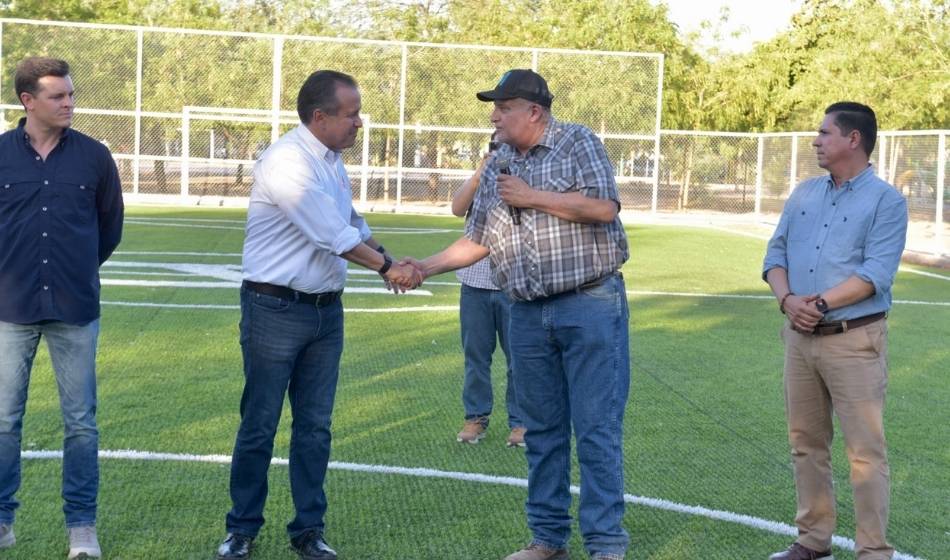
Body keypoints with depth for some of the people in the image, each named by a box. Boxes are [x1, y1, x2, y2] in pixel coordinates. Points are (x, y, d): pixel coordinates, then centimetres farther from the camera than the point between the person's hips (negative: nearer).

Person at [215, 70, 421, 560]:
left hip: (326, 310, 7)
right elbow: (329, 233, -21)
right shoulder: (287, 160, -17)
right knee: (260, 425, 3)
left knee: (314, 426, 10)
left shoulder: (332, 161, 10)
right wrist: (386, 266, -14)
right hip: (276, 310, -7)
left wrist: (392, 264, 10)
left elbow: (353, 225, 23)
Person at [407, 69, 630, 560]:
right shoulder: (497, 170, 14)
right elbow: (476, 241, 17)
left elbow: (604, 207, -15)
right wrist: (425, 267, 5)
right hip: (529, 314, 6)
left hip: (590, 304, -6)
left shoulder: (577, 143, -2)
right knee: (542, 431, 10)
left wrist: (532, 197, -11)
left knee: (597, 428, -5)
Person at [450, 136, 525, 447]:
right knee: (475, 354, 9)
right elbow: (458, 208, -7)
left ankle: (519, 421, 11)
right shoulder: (477, 181, 9)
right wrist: (479, 175, -21)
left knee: (518, 356, 3)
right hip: (476, 283, 3)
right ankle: (475, 416, 19)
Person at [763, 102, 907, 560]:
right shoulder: (804, 193, 13)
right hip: (799, 337, 6)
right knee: (806, 443, 12)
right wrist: (787, 299, -9)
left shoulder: (886, 201, -6)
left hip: (854, 340, -6)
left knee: (865, 452, -4)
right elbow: (776, 253, 9)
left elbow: (876, 272, -16)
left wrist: (820, 304, -20)